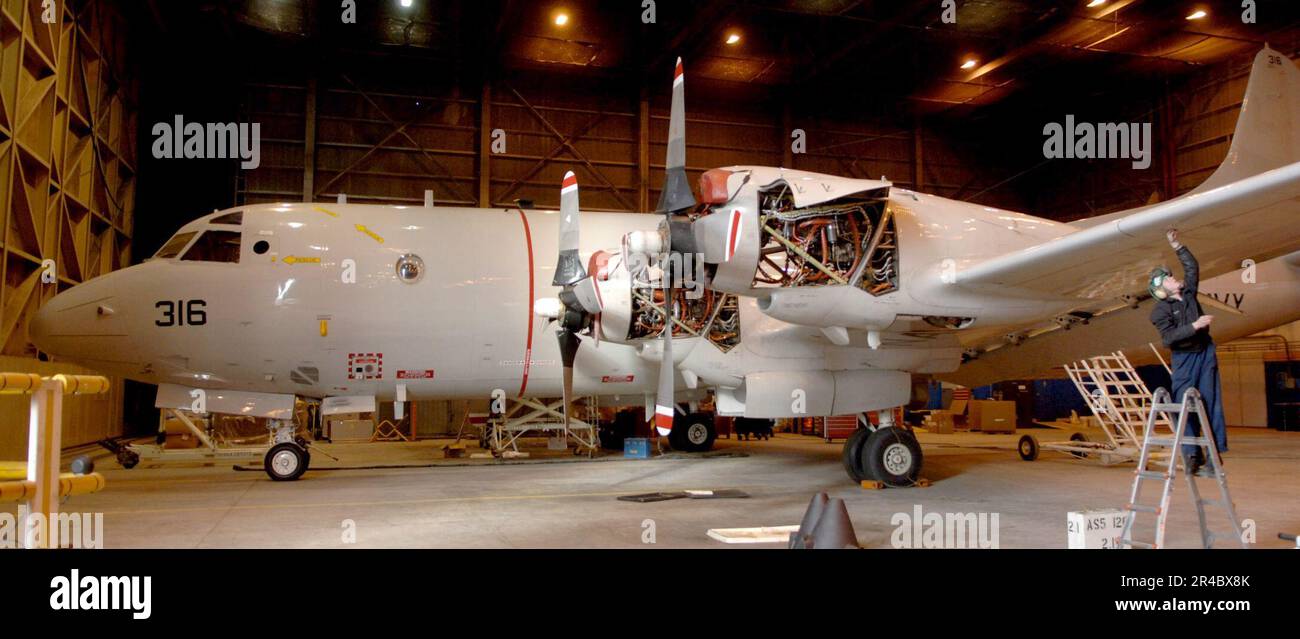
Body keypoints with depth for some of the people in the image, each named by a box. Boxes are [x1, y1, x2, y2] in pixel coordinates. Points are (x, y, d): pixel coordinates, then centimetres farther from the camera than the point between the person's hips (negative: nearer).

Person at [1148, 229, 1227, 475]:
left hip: (1205, 352, 5)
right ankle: (1192, 454, -4)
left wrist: (1177, 246, 10)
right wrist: (1195, 325, -25)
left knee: (1211, 400, 1)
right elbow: (1169, 337, -20)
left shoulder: (1188, 293, 6)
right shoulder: (1160, 311, -11)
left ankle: (1216, 449, 3)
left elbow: (1192, 267, 16)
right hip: (1184, 358, -5)